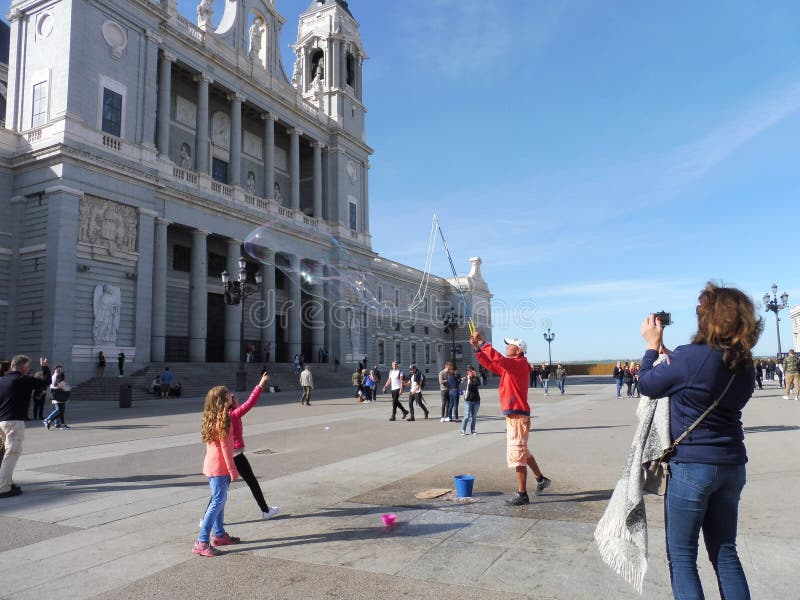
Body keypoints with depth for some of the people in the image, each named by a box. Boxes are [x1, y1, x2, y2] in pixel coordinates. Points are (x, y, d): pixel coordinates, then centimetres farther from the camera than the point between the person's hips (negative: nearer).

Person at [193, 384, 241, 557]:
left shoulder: (213, 418, 9)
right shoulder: (222, 419, -18)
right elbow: (225, 447, -18)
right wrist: (232, 470, -16)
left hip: (211, 466, 9)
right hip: (219, 468, -9)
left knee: (219, 500, 18)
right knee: (217, 502, -6)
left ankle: (219, 535, 29)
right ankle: (202, 543, -6)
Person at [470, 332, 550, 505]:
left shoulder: (519, 364, -14)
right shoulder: (509, 366, 14)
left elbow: (497, 359, -27)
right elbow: (489, 363, 17)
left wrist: (481, 342, -23)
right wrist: (477, 347, 8)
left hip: (518, 416, -10)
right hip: (514, 416, 10)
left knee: (517, 455, -5)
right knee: (522, 452, 22)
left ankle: (522, 494, 1)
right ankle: (541, 480, 36)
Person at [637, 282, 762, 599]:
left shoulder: (690, 357, -21)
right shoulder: (745, 365, 2)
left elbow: (647, 384, -6)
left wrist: (653, 345, 5)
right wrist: (665, 353, 15)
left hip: (692, 466, -7)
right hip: (732, 465, 7)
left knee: (681, 556, 7)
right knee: (725, 553, 19)